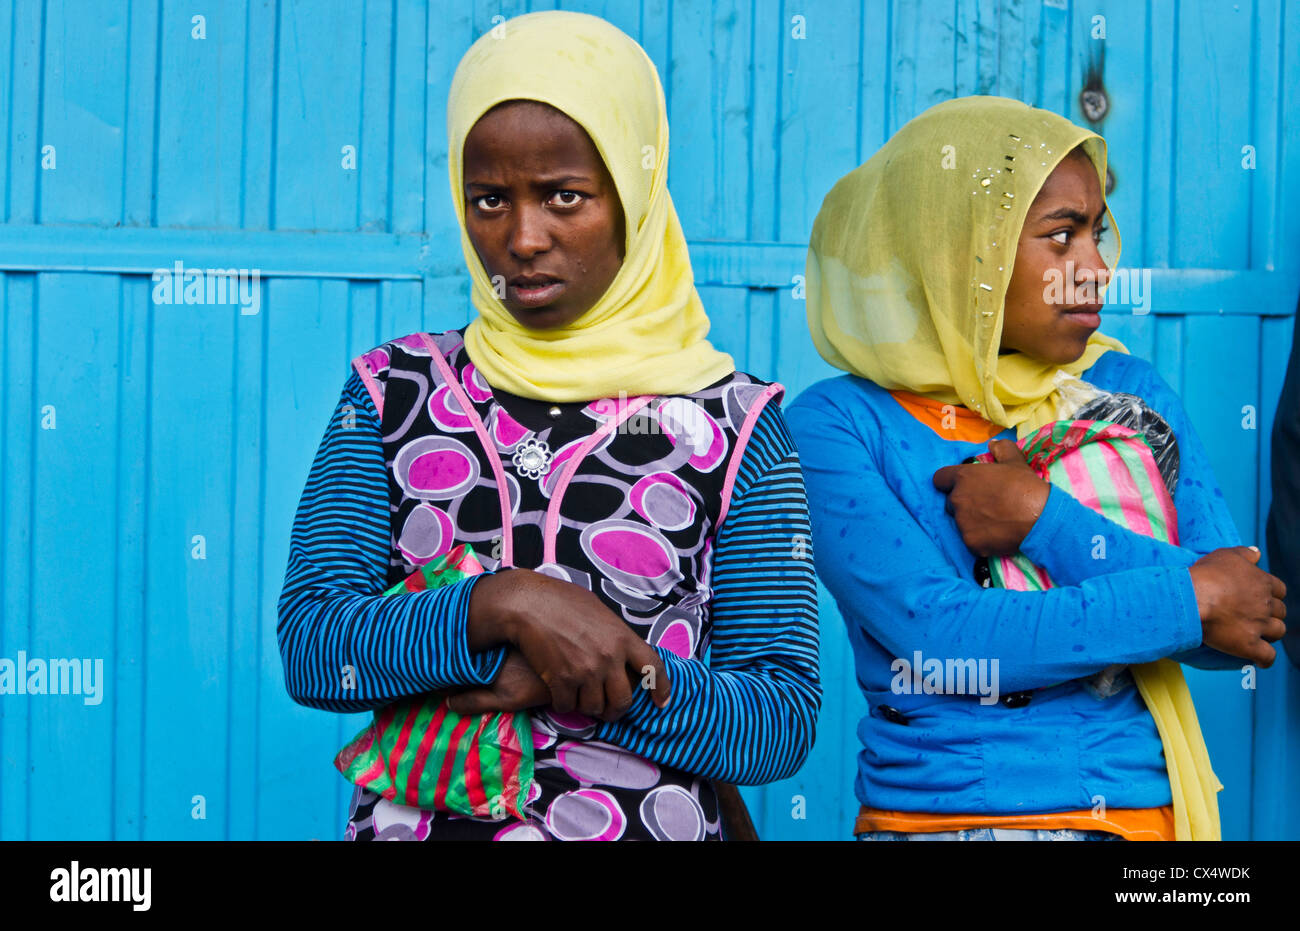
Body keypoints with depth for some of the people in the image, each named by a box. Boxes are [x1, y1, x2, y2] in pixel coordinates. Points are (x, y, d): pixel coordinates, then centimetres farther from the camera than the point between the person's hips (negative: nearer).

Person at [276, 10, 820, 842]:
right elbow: (309, 649, -9)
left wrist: (567, 684, -21)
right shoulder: (394, 393, -1)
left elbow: (784, 724, -8)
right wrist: (505, 605, -24)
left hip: (650, 827, -1)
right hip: (413, 819, 1)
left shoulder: (734, 425, -5)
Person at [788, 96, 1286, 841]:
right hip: (935, 810, -2)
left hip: (1146, 807, 2)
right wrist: (1193, 597, -10)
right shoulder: (841, 424, -4)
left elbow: (1244, 627, -1)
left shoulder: (1128, 393, 7)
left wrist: (1046, 523, -12)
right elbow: (935, 639, -15)